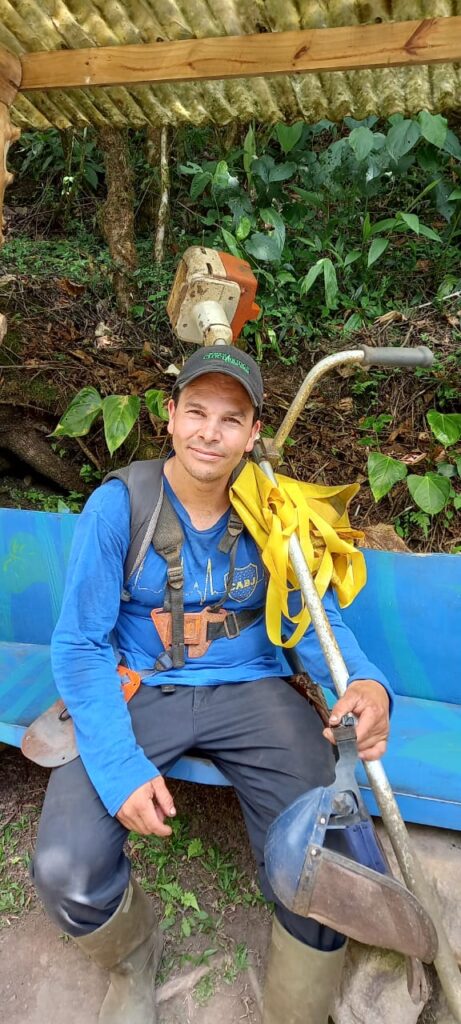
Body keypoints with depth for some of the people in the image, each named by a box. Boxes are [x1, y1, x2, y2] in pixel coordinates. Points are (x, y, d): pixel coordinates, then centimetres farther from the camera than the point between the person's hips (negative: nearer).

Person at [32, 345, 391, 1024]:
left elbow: (318, 623, 1)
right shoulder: (118, 505, -10)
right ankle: (134, 960, 19)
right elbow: (80, 646, -8)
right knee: (66, 873, -21)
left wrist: (367, 684, -23)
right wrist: (122, 768, -21)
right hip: (137, 690, 0)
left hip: (251, 689, 1)